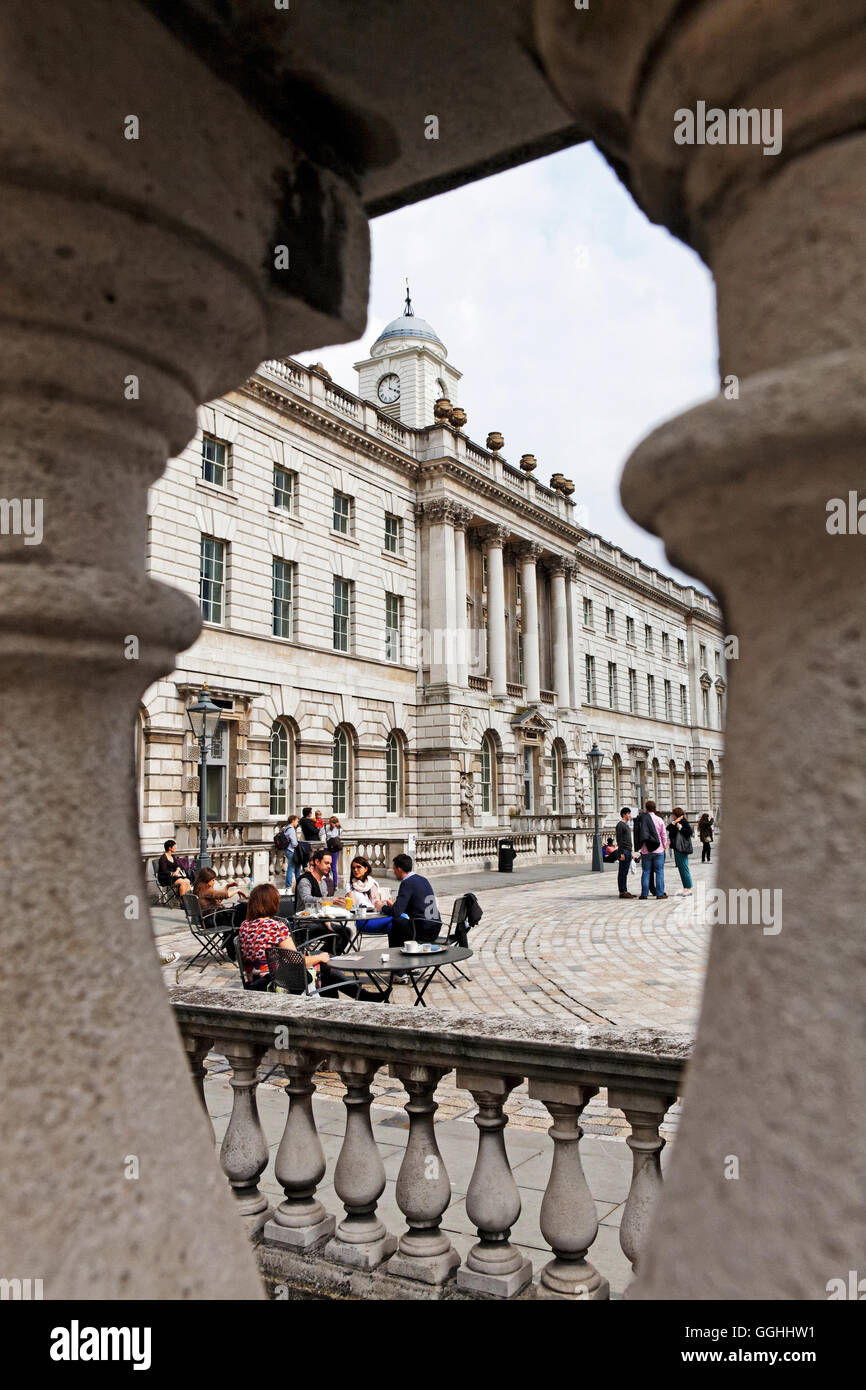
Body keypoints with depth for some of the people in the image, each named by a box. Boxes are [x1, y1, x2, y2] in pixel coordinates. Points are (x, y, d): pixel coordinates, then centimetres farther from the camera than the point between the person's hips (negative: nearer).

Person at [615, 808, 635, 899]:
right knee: (622, 872, -7)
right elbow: (619, 839, -15)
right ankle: (622, 892, -7)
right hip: (623, 851, -9)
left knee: (625, 872, 10)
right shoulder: (620, 824, -9)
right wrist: (621, 853, -20)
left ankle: (625, 891, 12)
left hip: (628, 851, 9)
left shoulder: (627, 825, 20)